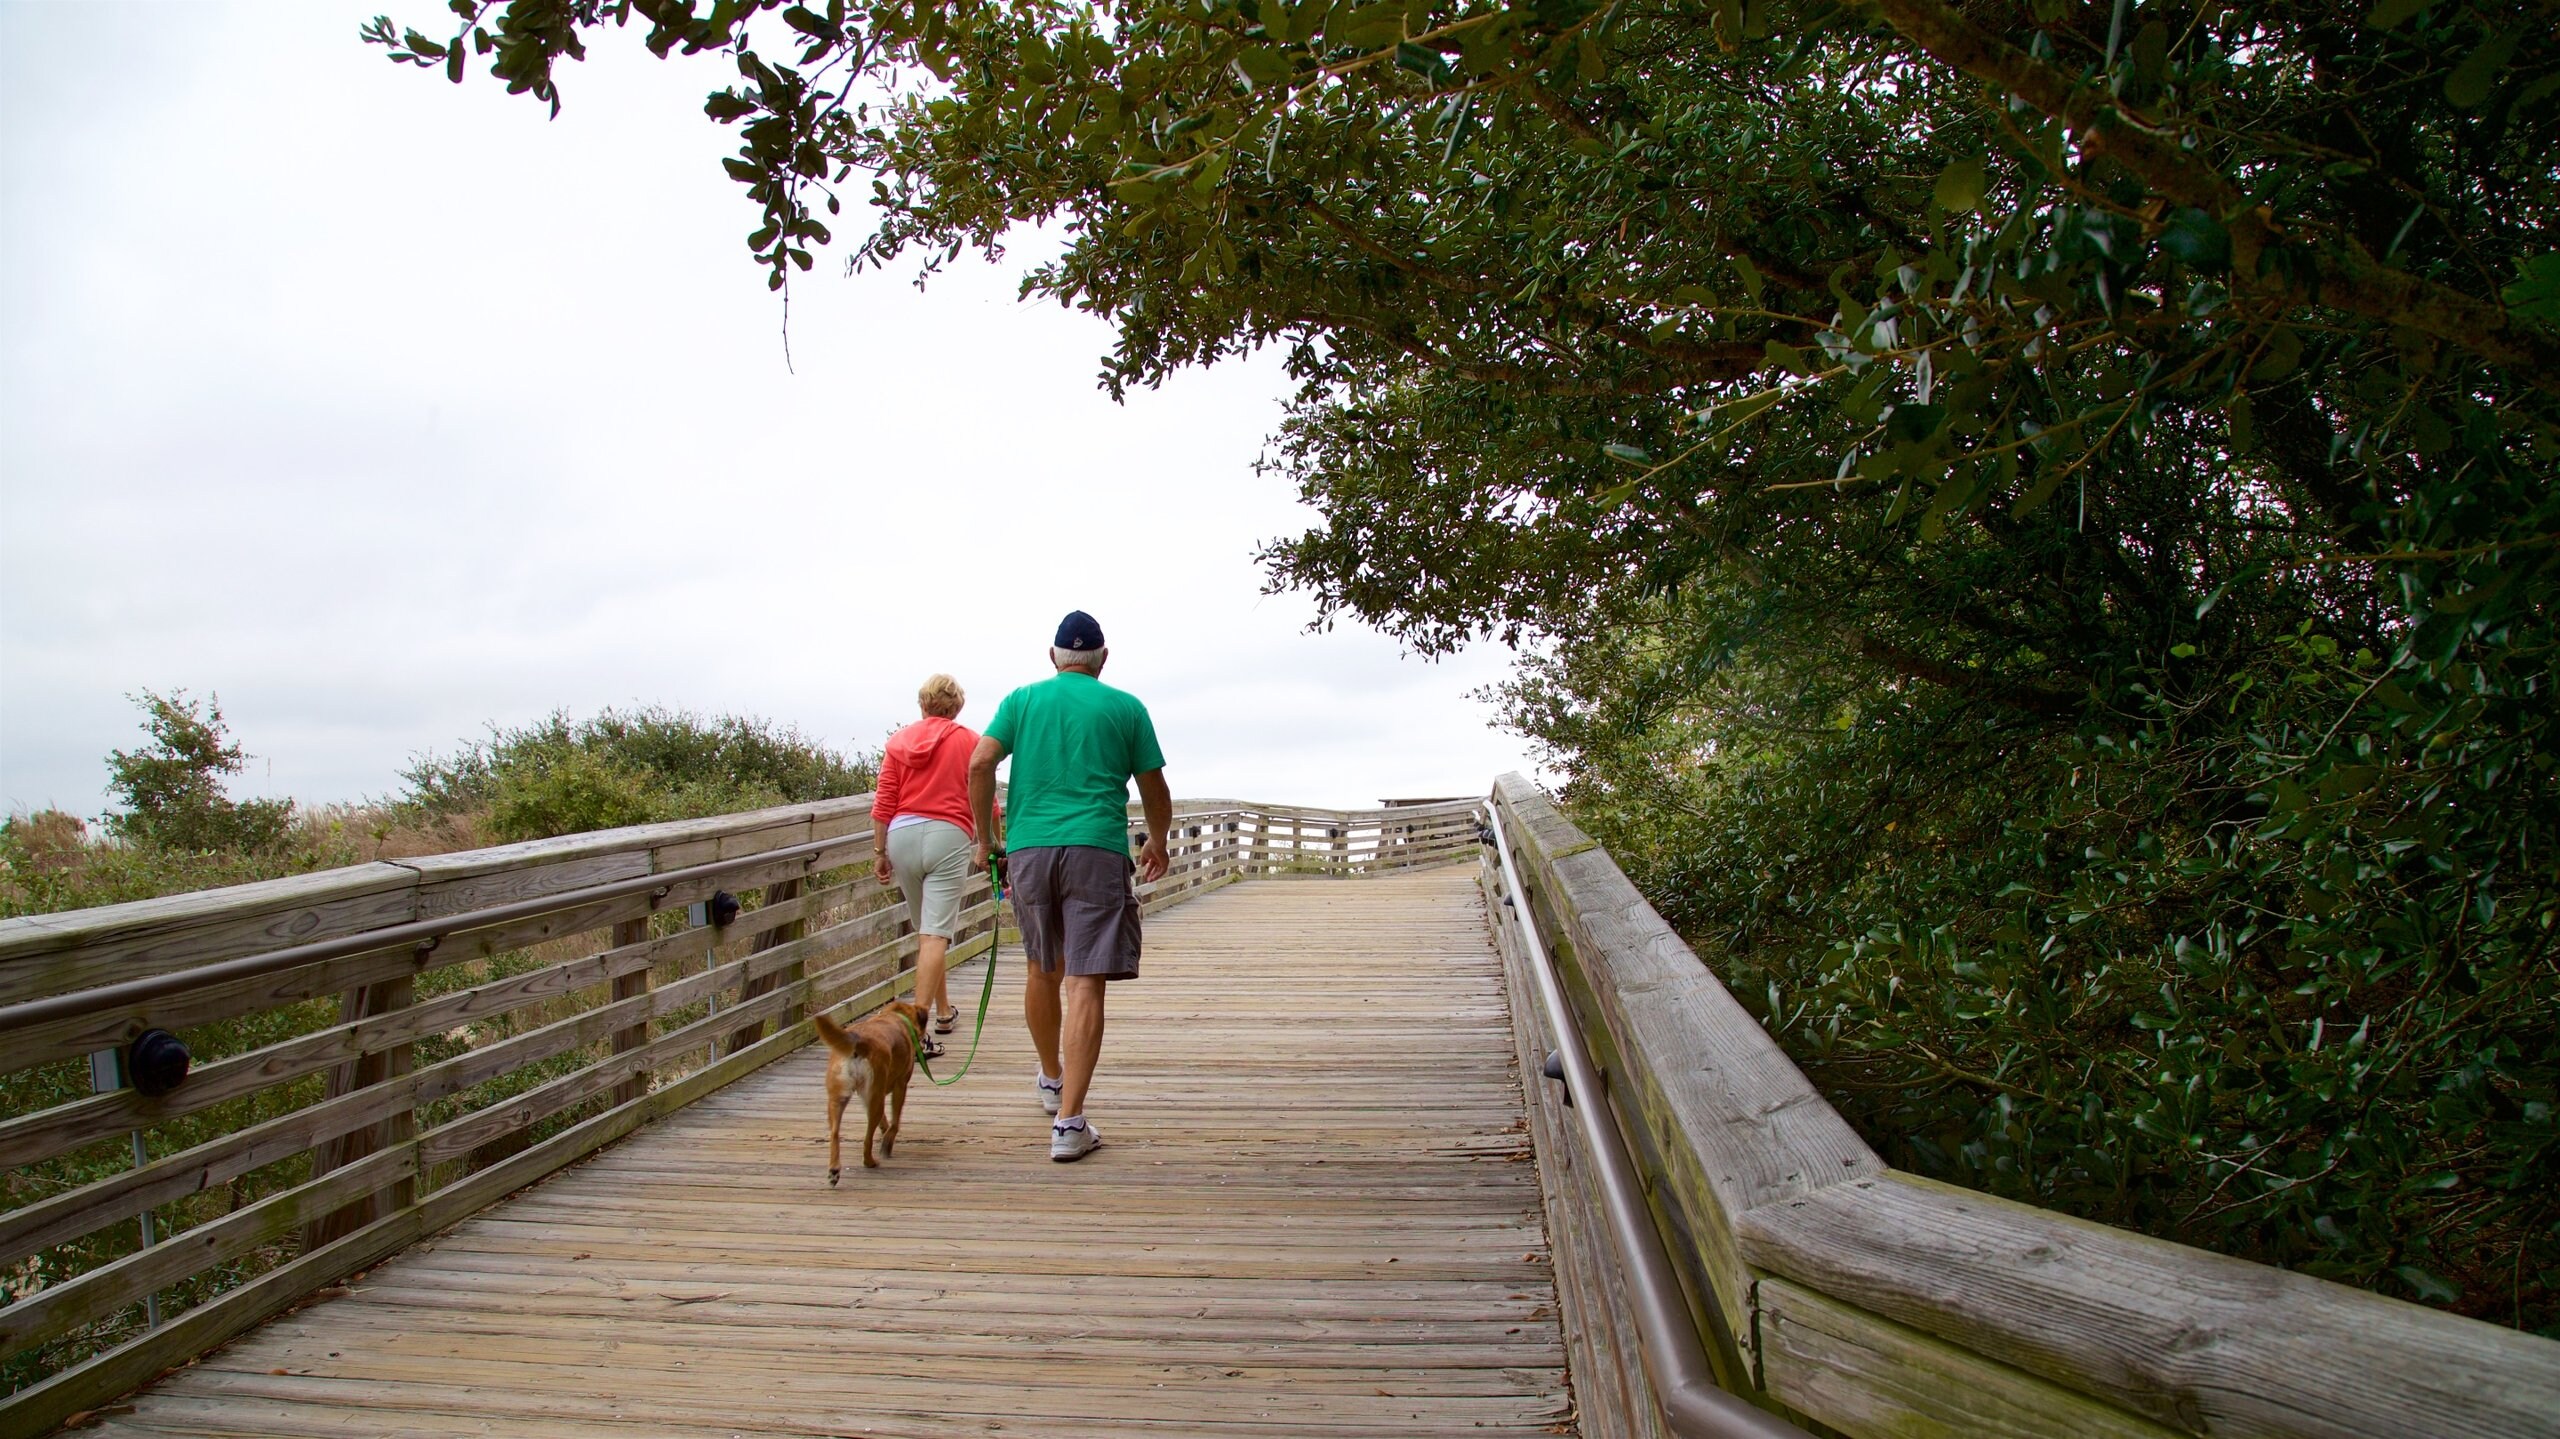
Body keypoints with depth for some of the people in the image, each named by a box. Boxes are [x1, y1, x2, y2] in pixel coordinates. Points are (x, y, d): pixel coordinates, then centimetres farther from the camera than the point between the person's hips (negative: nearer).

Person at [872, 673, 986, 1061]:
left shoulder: (899, 741, 9)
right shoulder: (969, 741, 3)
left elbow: (883, 803, 5)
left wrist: (879, 851, 9)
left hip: (902, 835, 4)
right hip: (948, 837, -3)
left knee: (925, 931, 19)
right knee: (935, 935, -6)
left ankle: (944, 1011, 35)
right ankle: (917, 1029, -16)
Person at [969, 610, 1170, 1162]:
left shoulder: (1022, 699, 12)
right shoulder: (1125, 707, 8)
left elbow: (979, 766, 0)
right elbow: (1155, 790, 11)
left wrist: (984, 837, 11)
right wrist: (1157, 845, 28)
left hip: (1028, 848, 3)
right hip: (1097, 849, -3)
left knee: (1042, 970, 21)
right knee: (1085, 983, -5)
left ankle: (1053, 1080, 41)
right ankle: (1069, 1122, -10)